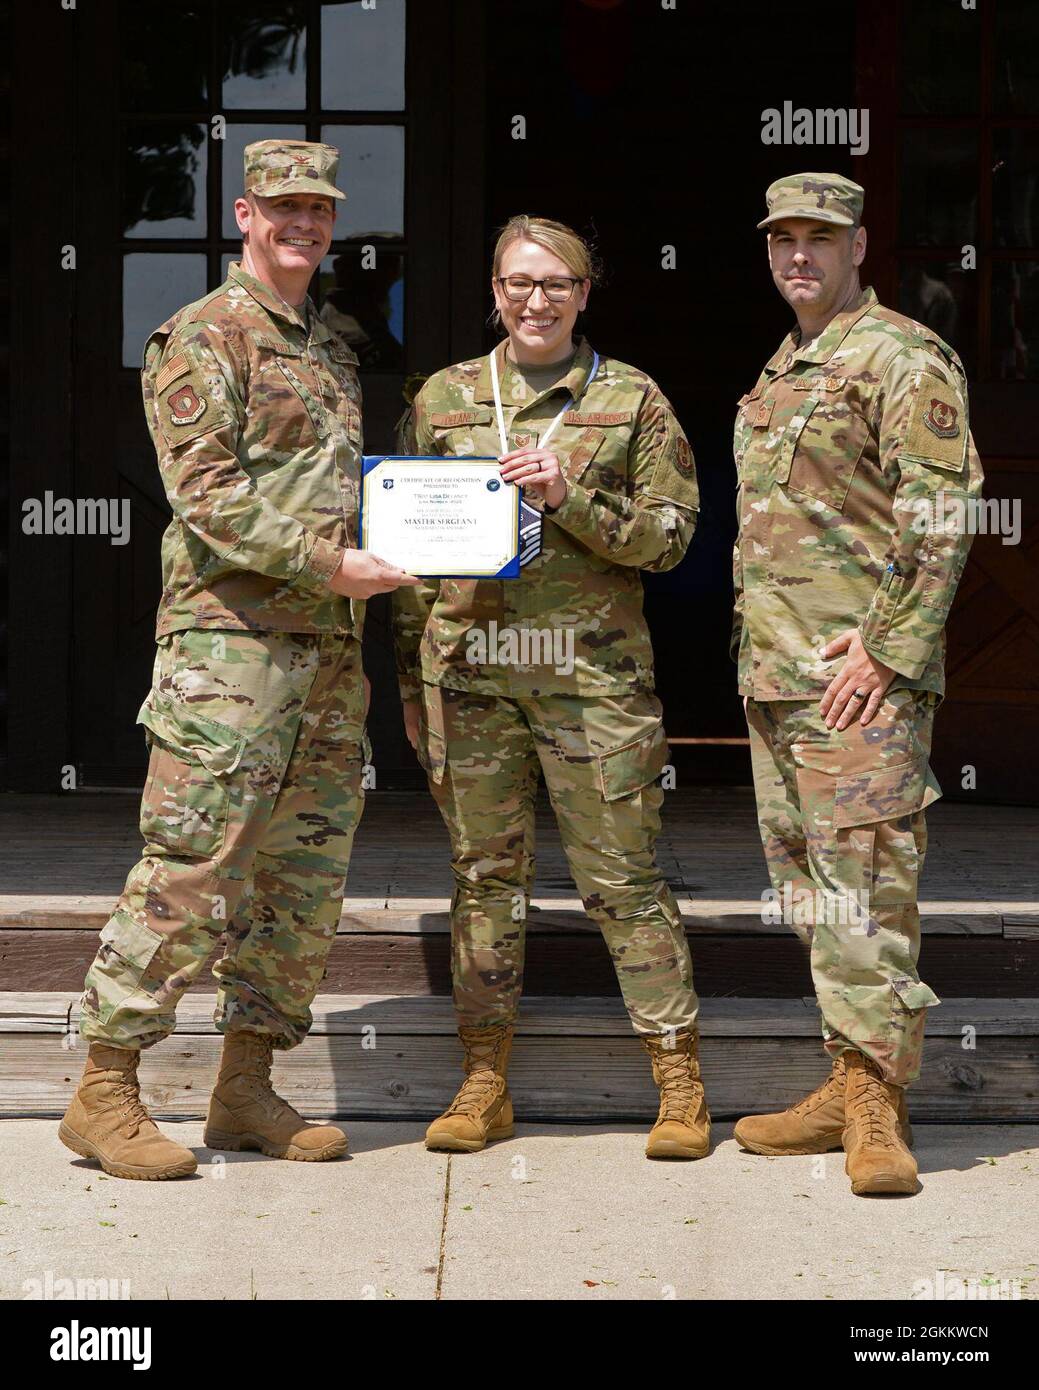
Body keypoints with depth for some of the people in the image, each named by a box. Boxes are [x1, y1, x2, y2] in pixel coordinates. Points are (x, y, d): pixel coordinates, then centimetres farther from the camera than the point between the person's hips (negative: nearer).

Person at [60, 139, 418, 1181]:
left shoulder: (331, 349, 22)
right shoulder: (204, 336, -3)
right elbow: (206, 489, -13)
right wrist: (326, 558, -19)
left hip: (331, 645, 8)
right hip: (231, 637, -8)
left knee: (305, 878, 8)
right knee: (191, 868, -9)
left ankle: (246, 1090, 17)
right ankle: (104, 1093, -1)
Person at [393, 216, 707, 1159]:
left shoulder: (632, 398, 6)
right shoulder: (444, 396, 11)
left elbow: (669, 534, 1)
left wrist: (569, 497, -14)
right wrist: (412, 685, 9)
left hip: (591, 668, -2)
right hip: (468, 666, 2)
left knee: (621, 875, -1)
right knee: (485, 872, 6)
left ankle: (680, 1082, 7)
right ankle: (485, 1085, 14)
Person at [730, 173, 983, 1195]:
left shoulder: (903, 359, -8)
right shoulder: (780, 372, 20)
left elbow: (943, 516, -15)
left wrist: (888, 650, -19)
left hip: (859, 677, -9)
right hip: (774, 672, 9)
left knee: (865, 883, -10)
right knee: (809, 886, 11)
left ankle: (878, 1108, -6)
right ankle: (849, 1084, 19)